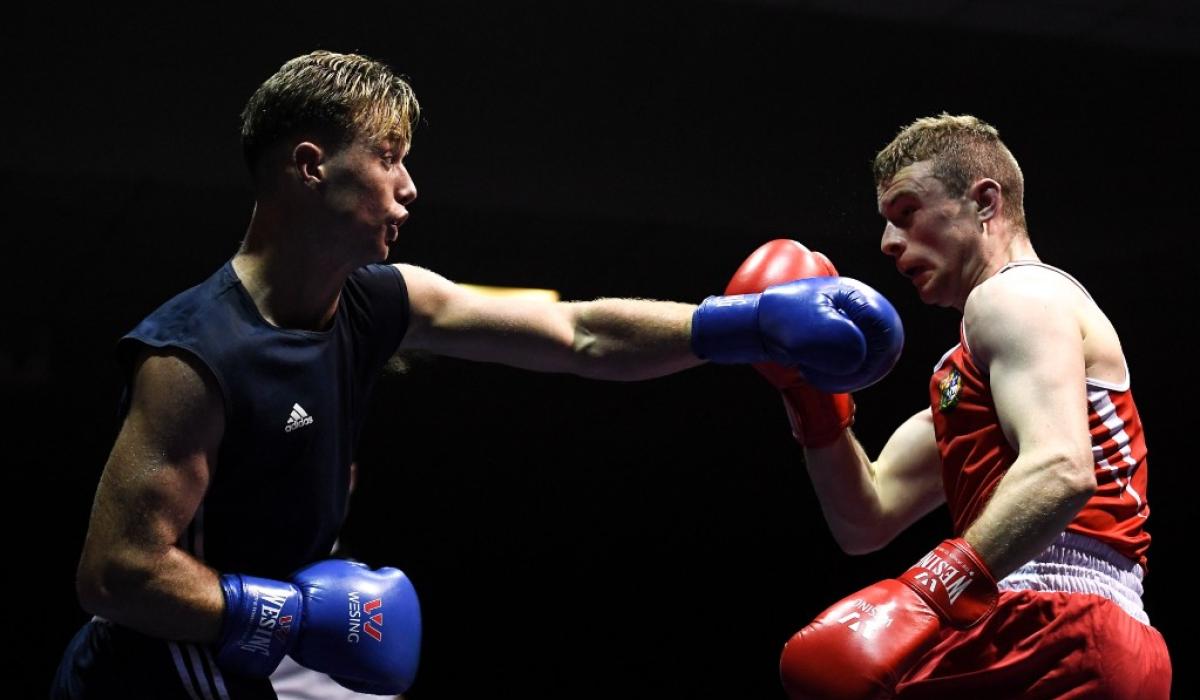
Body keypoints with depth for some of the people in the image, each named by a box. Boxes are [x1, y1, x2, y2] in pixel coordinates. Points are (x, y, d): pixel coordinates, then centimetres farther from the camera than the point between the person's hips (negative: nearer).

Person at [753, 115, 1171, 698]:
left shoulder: (1016, 295, -2)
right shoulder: (969, 366, 29)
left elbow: (1060, 471, -22)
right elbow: (866, 522, 22)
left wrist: (936, 589, -32)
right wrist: (812, 393, 10)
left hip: (1059, 633, -11)